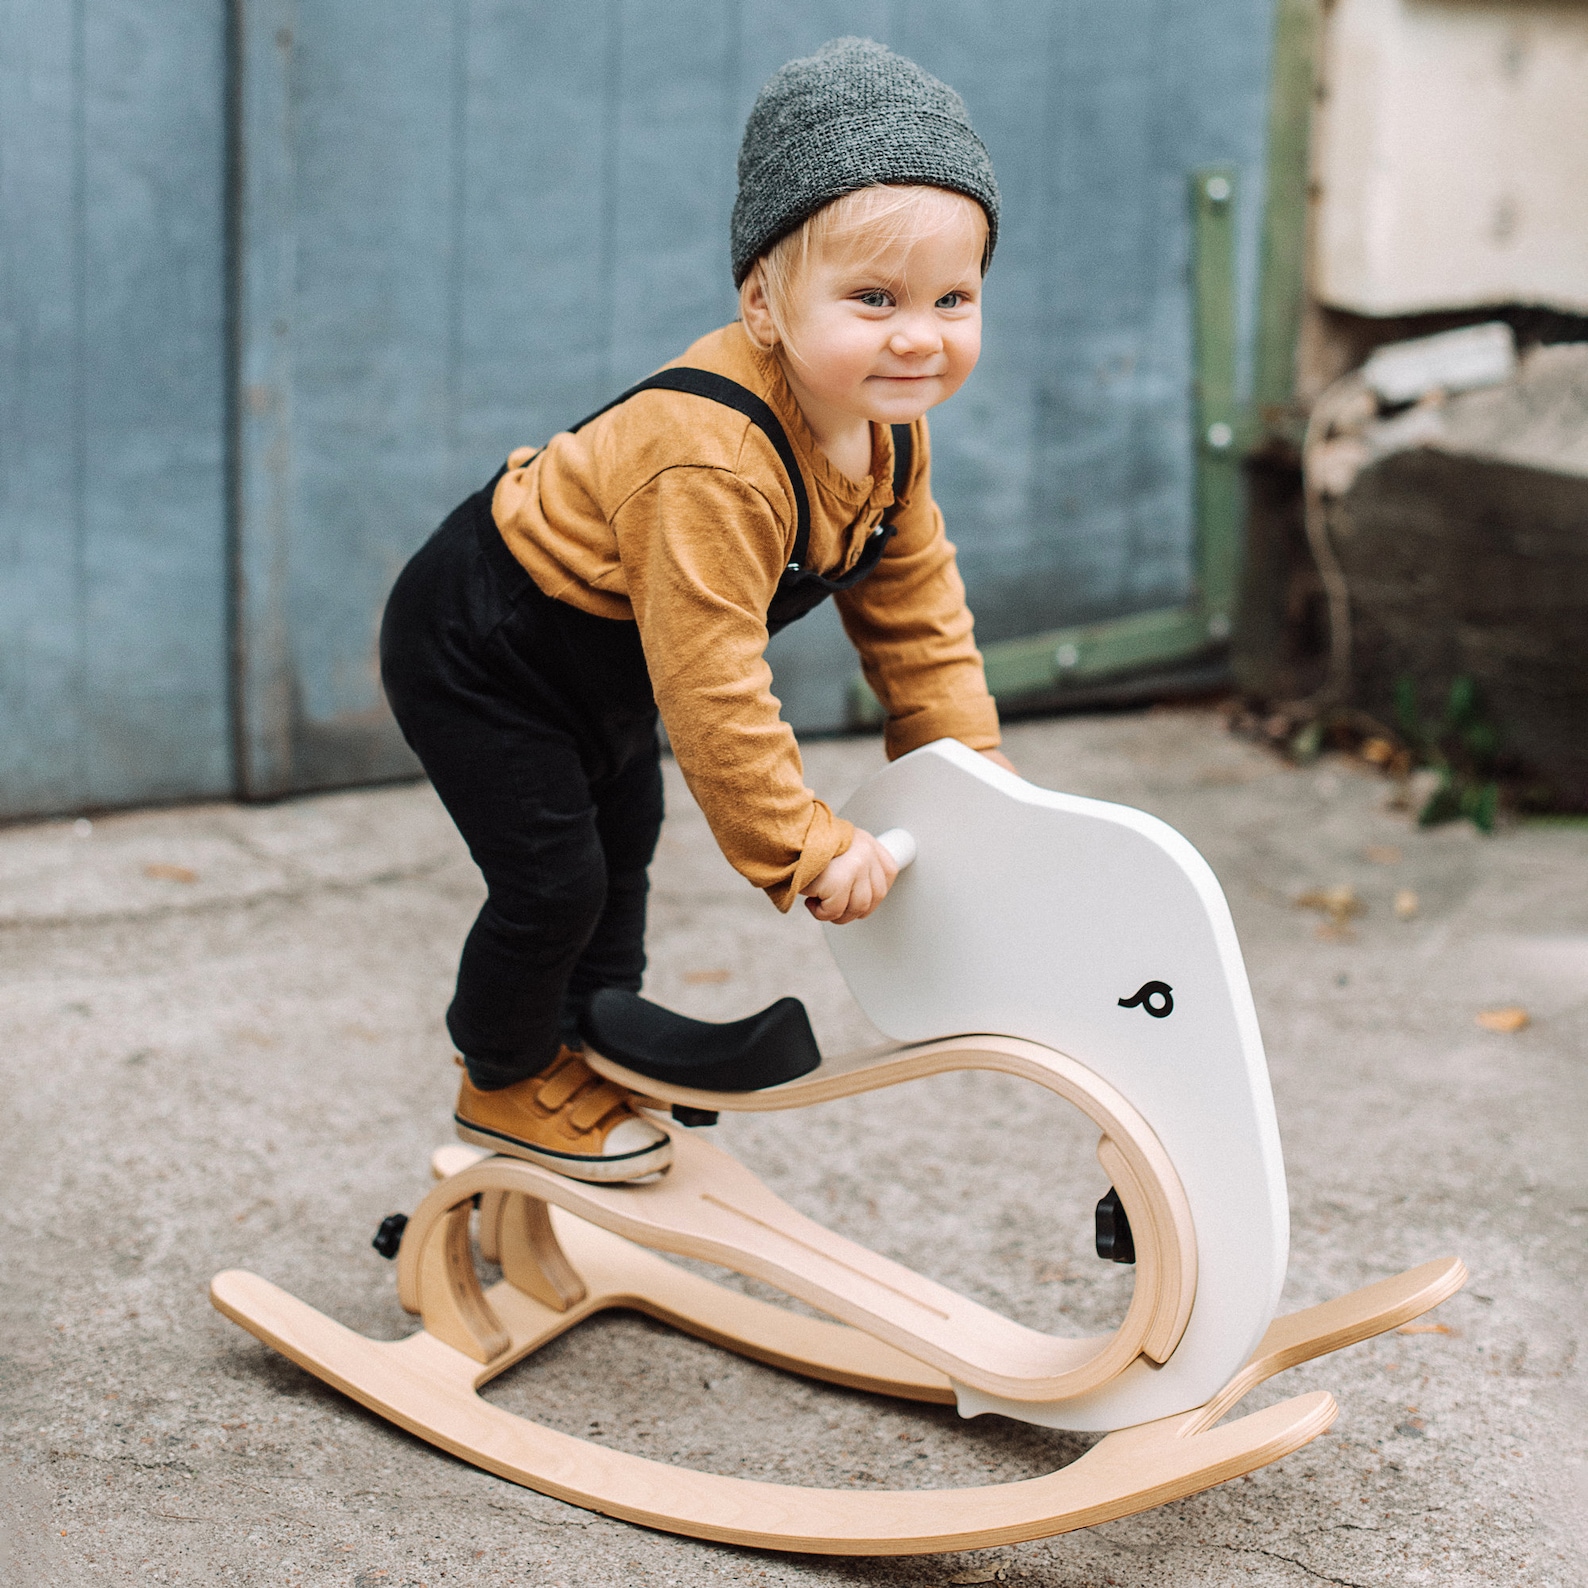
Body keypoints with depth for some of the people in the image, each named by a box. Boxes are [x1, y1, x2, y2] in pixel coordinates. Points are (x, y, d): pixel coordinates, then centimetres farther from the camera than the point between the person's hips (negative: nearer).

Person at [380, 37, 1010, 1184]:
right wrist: (806, 851, -31)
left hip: (598, 673, 10)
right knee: (554, 877, -7)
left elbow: (916, 604, 1)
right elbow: (712, 688, -39)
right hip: (478, 650, -9)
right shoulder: (709, 468, -41)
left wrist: (971, 770, -3)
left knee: (623, 845, 22)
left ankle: (600, 1050, 42)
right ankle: (508, 1085, 18)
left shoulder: (888, 431, -11)